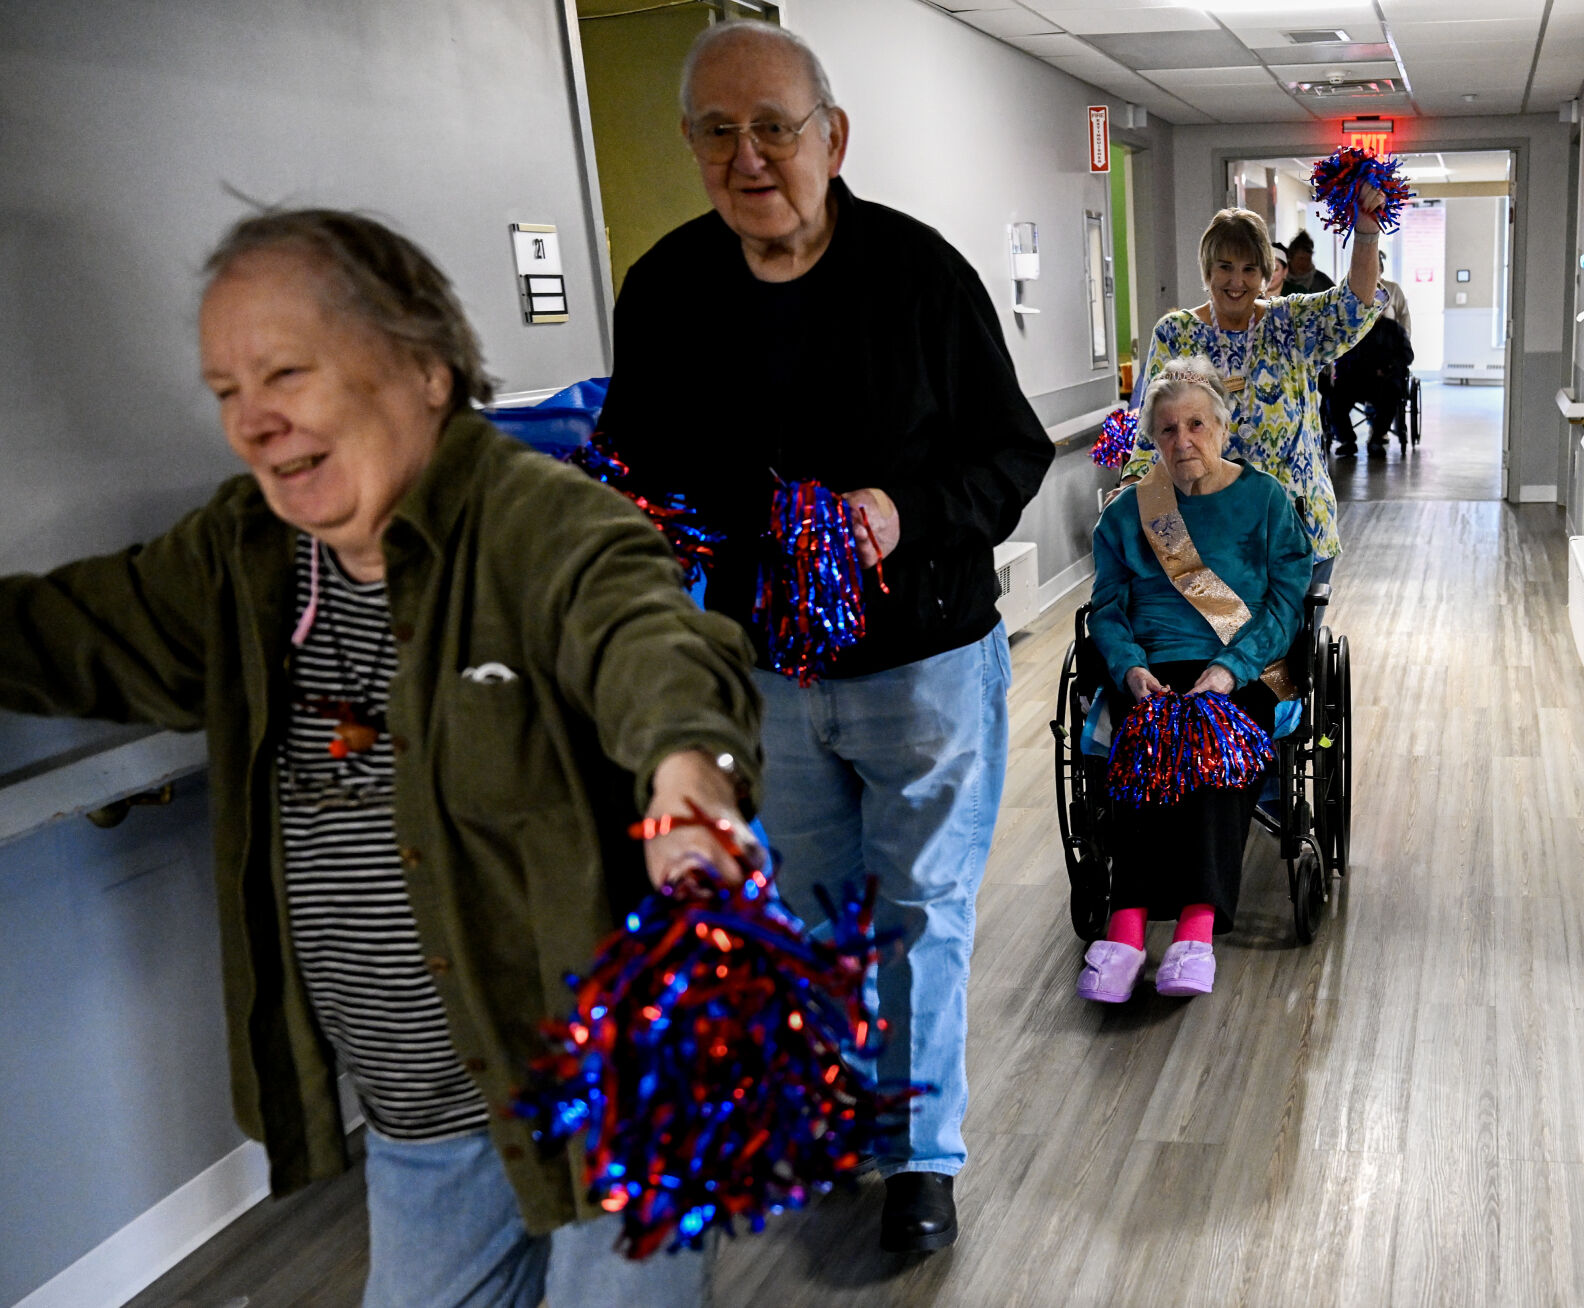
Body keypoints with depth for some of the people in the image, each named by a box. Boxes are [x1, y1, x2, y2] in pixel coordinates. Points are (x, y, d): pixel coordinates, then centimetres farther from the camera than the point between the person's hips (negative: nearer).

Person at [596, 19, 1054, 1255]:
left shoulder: (919, 270, -12)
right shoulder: (664, 286, -3)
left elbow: (1015, 450, -7)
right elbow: (636, 457, 9)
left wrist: (909, 514, -24)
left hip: (924, 657, -3)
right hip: (763, 666, 4)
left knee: (923, 906, 8)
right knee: (813, 900, 20)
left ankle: (923, 1151, 27)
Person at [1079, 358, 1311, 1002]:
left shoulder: (1266, 501, 12)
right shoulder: (1127, 513, 17)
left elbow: (1286, 604, 3)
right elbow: (1107, 610, 12)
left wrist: (1231, 668, -14)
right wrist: (1130, 668, -10)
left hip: (1242, 674, -1)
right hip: (1154, 675, 1)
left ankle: (1198, 924, -43)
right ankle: (1128, 919, -42)